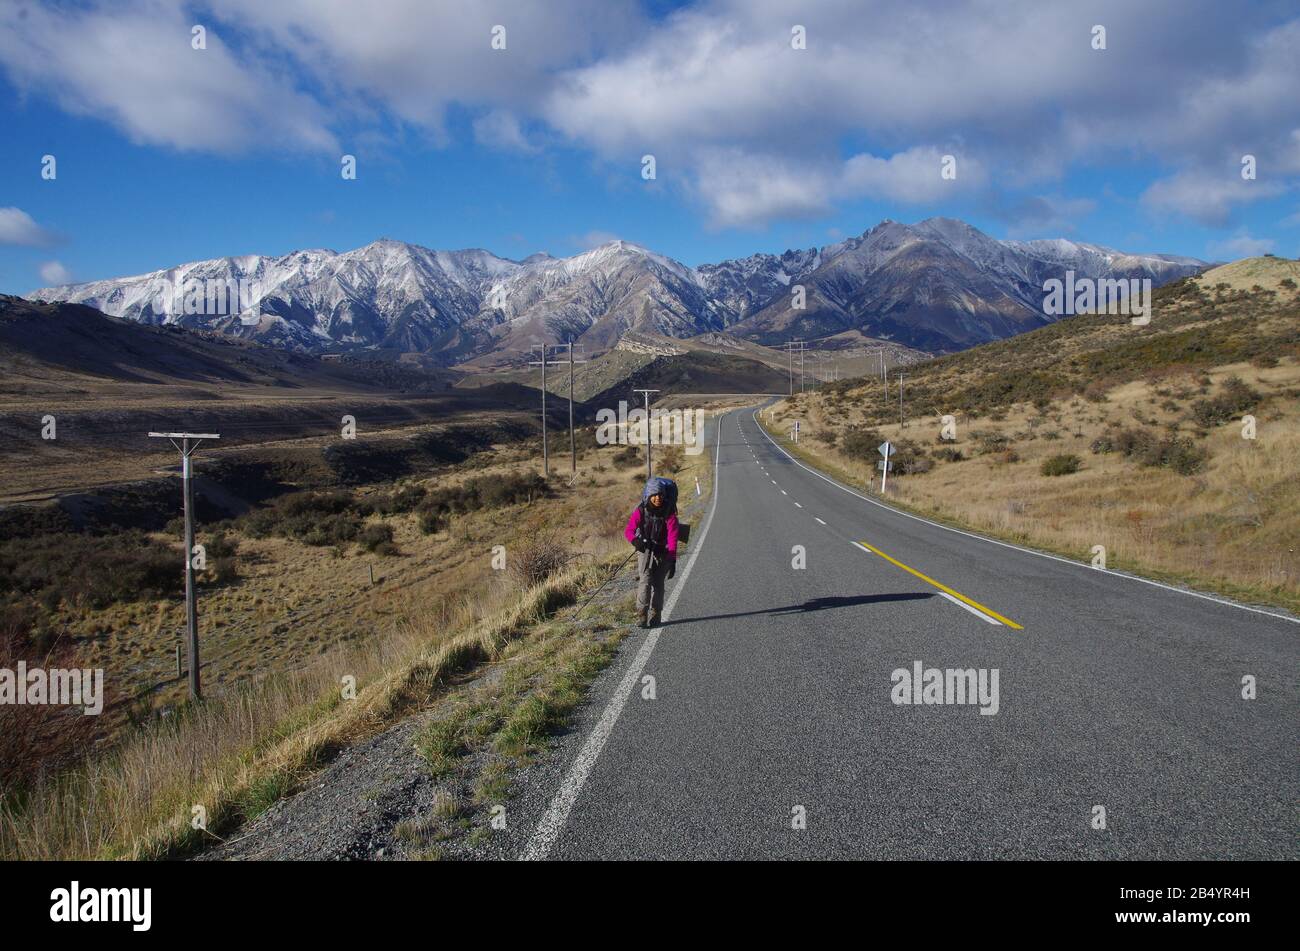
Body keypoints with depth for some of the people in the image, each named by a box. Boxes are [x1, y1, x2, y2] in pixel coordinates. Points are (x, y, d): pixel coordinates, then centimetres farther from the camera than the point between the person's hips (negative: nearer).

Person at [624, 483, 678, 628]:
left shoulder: (669, 512, -14)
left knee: (658, 583, 5)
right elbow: (628, 530, -19)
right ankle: (641, 616, -15)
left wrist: (672, 559, -28)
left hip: (662, 552, 1)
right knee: (645, 581, -16)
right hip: (645, 550, -1)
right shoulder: (641, 511, -12)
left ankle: (655, 616, 20)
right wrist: (635, 540, -43)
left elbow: (673, 536, -19)